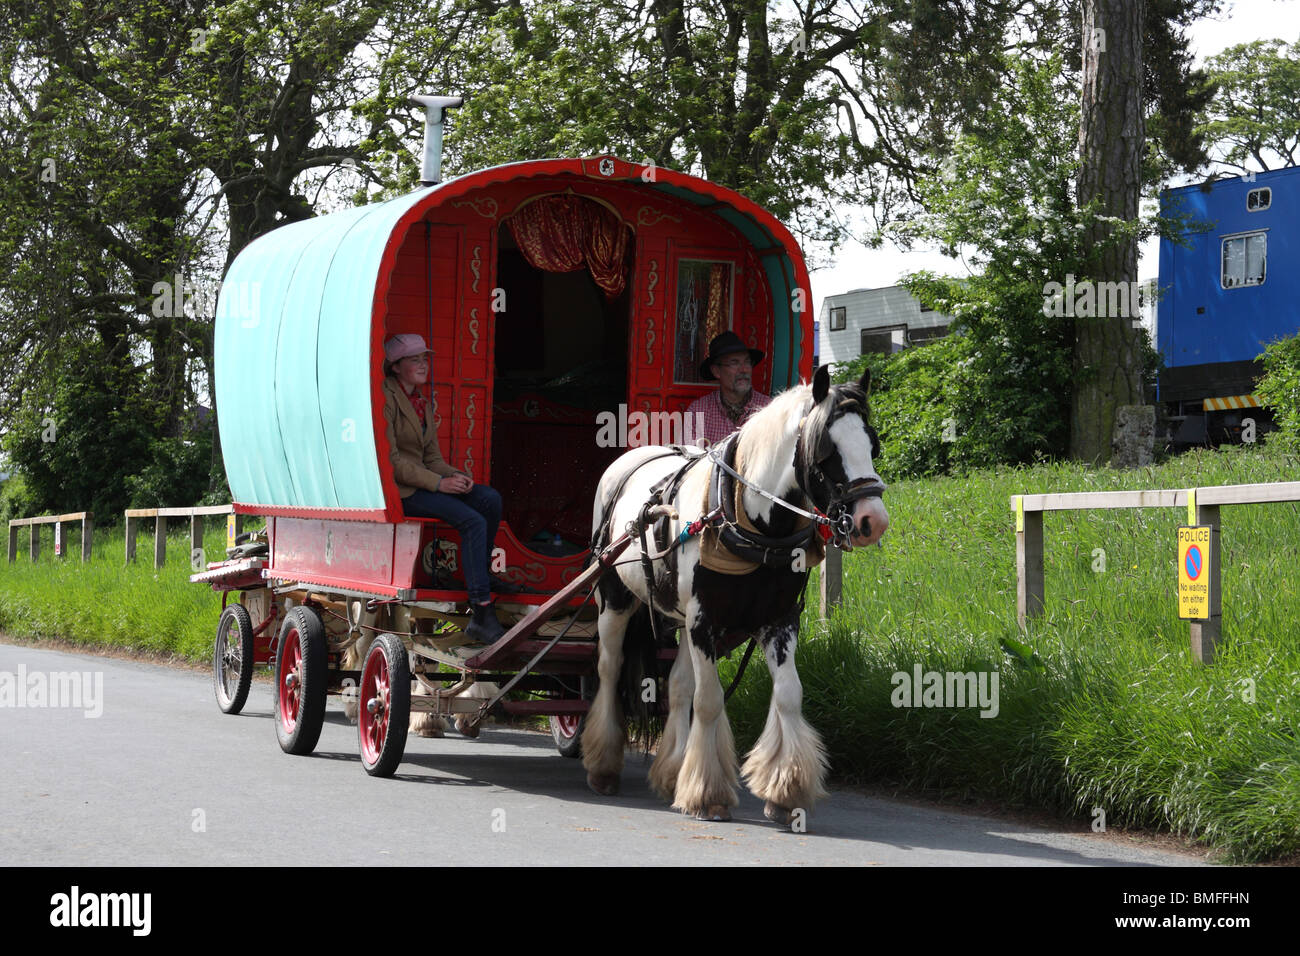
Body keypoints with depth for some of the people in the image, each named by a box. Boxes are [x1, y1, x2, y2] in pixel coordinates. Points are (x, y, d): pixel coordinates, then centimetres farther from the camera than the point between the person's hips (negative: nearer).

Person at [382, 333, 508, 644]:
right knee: (473, 522, -25)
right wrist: (438, 483, -20)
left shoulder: (421, 402, 17)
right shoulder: (386, 397, -11)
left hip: (422, 482, 8)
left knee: (490, 499, -11)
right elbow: (389, 459, -17)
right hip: (395, 489, -8)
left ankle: (479, 577, -3)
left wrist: (456, 476, -6)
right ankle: (481, 615, -29)